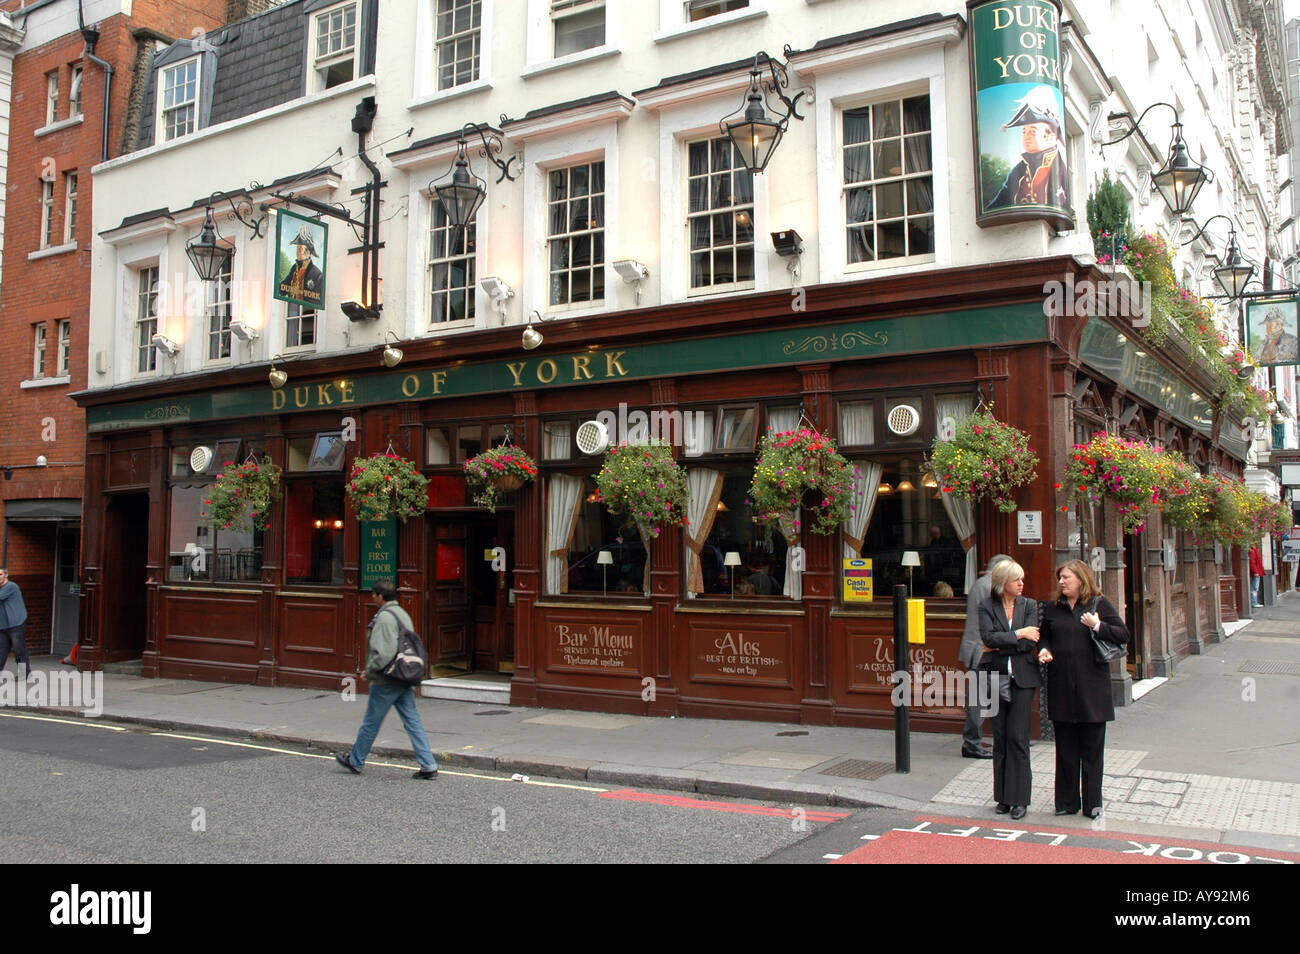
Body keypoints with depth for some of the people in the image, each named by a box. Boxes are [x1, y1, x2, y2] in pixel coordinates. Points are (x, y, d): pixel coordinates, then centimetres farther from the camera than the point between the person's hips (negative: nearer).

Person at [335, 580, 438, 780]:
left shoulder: (385, 617, -16)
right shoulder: (403, 614, 13)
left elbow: (386, 653, -24)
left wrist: (370, 670, -10)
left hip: (386, 682, -8)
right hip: (405, 680, 8)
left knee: (371, 723, 9)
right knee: (413, 722, 5)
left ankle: (356, 761, 26)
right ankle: (429, 765, 0)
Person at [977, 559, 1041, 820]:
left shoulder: (1029, 605, 6)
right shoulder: (986, 607, 3)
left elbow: (1030, 642, -6)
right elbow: (988, 637, -13)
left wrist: (1000, 646, -8)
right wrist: (1018, 635, -11)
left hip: (1023, 678, 0)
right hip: (996, 678, 0)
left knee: (1018, 738, -4)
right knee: (1000, 738, 6)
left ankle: (1020, 799, 5)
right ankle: (1003, 797, 15)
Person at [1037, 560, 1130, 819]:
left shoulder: (1100, 604, 0)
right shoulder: (1053, 608, 11)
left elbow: (1123, 634, -2)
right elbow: (1046, 637, 20)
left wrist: (1098, 626, -16)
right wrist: (1044, 650, 0)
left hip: (1092, 686, -3)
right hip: (1061, 687, 3)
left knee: (1092, 748, 3)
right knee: (1065, 748, 8)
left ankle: (1092, 803, 12)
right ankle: (1067, 802, 16)